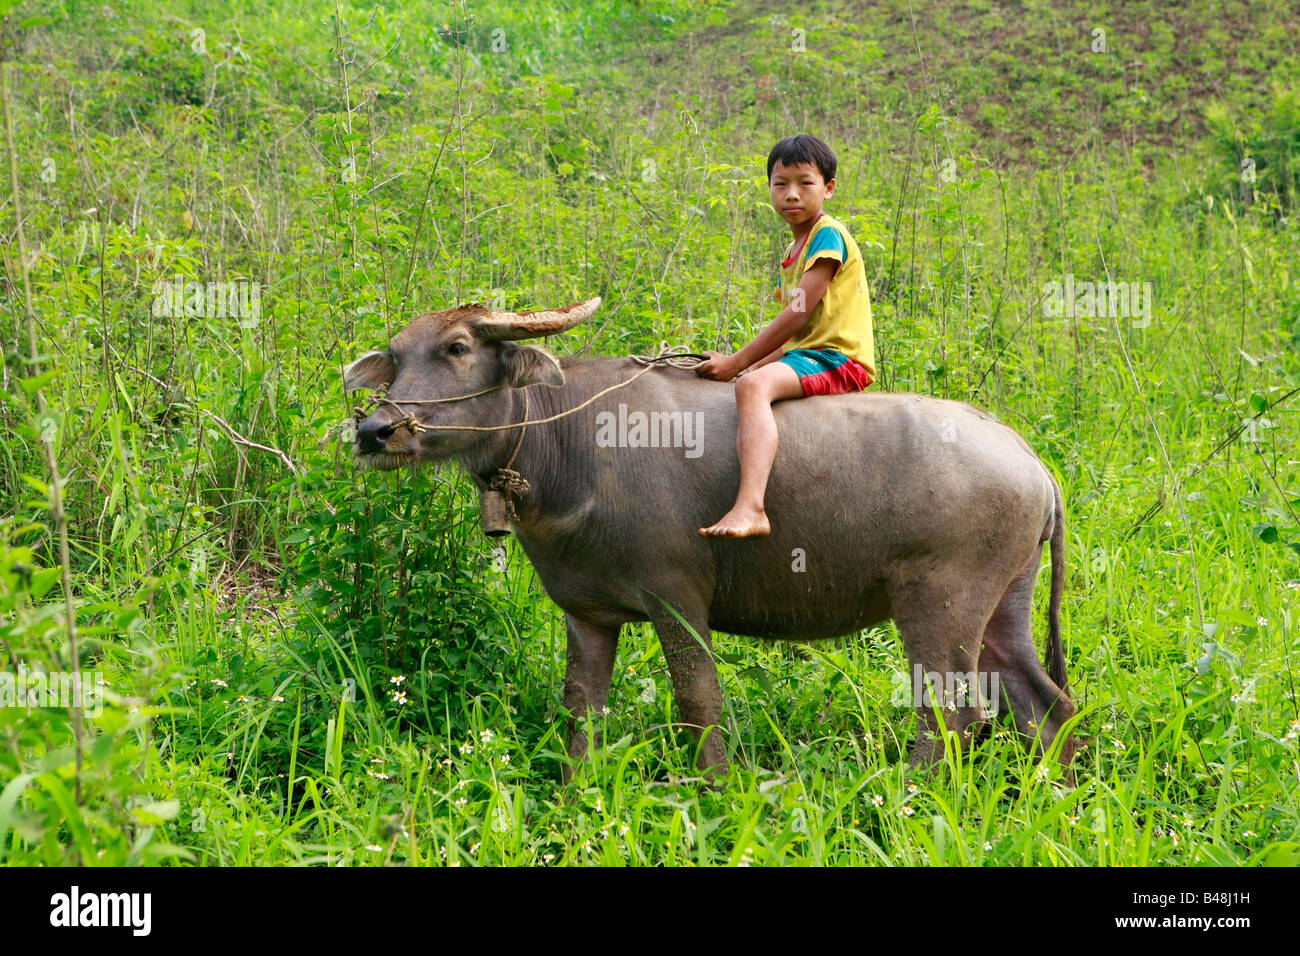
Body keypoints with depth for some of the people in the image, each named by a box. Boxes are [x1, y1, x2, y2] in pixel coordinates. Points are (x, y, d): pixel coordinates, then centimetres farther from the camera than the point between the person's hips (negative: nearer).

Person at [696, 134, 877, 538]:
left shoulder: (828, 236, -8)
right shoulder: (795, 251, 22)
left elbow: (798, 315, -15)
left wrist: (737, 363, -14)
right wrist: (747, 365, 8)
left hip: (839, 360, -11)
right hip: (808, 357, 11)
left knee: (752, 386, -33)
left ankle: (750, 508, -51)